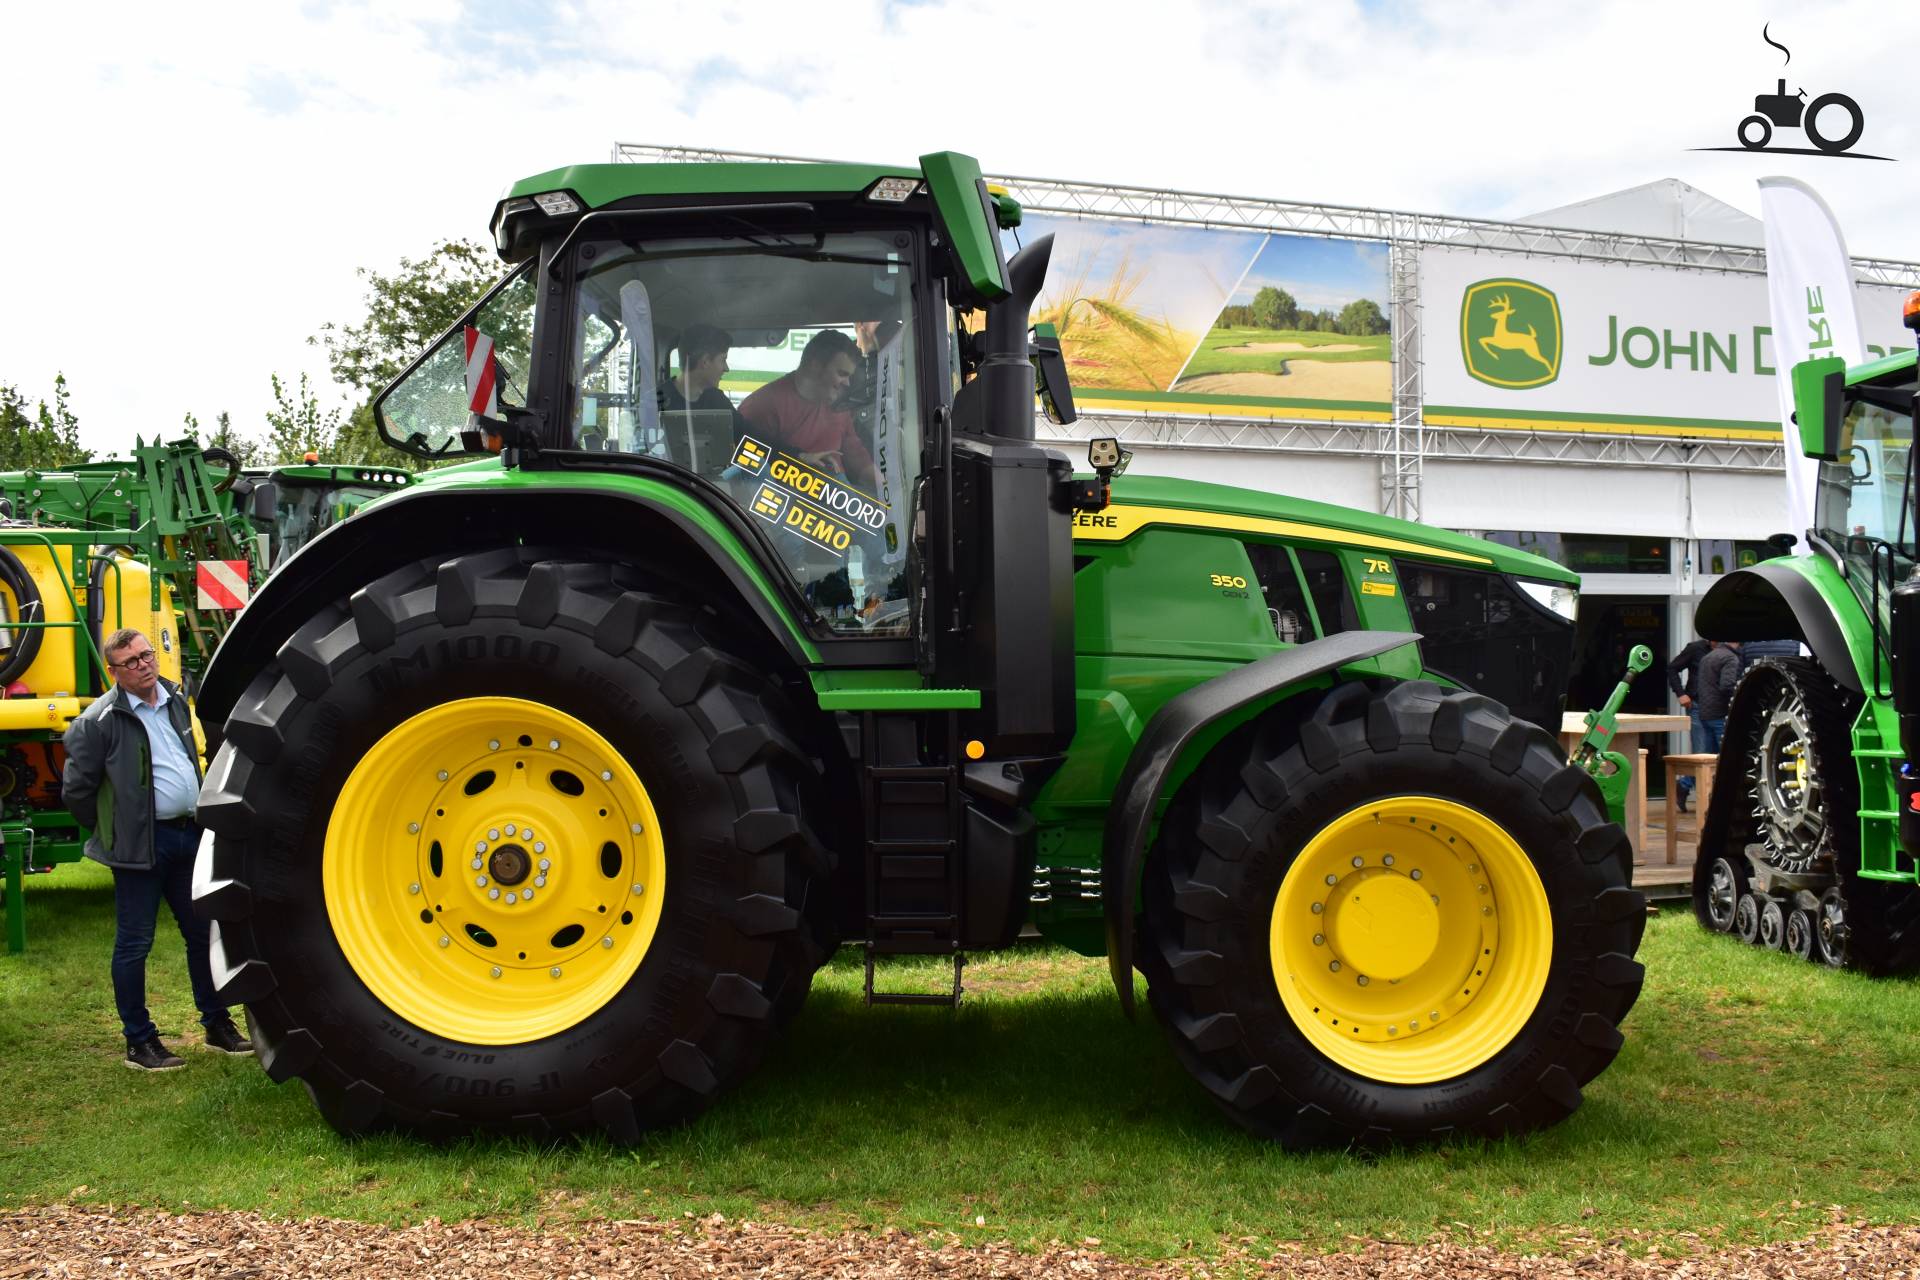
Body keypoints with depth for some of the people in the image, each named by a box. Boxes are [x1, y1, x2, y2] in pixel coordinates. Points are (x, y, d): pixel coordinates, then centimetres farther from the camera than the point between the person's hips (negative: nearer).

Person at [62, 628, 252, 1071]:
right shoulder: (99, 722, -11)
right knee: (134, 943, 3)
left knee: (203, 932, 13)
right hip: (140, 846, -6)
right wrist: (112, 831, 0)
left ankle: (217, 1024, 25)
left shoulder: (176, 699, 9)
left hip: (188, 833, 7)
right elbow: (76, 792, -7)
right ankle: (139, 1042, 13)